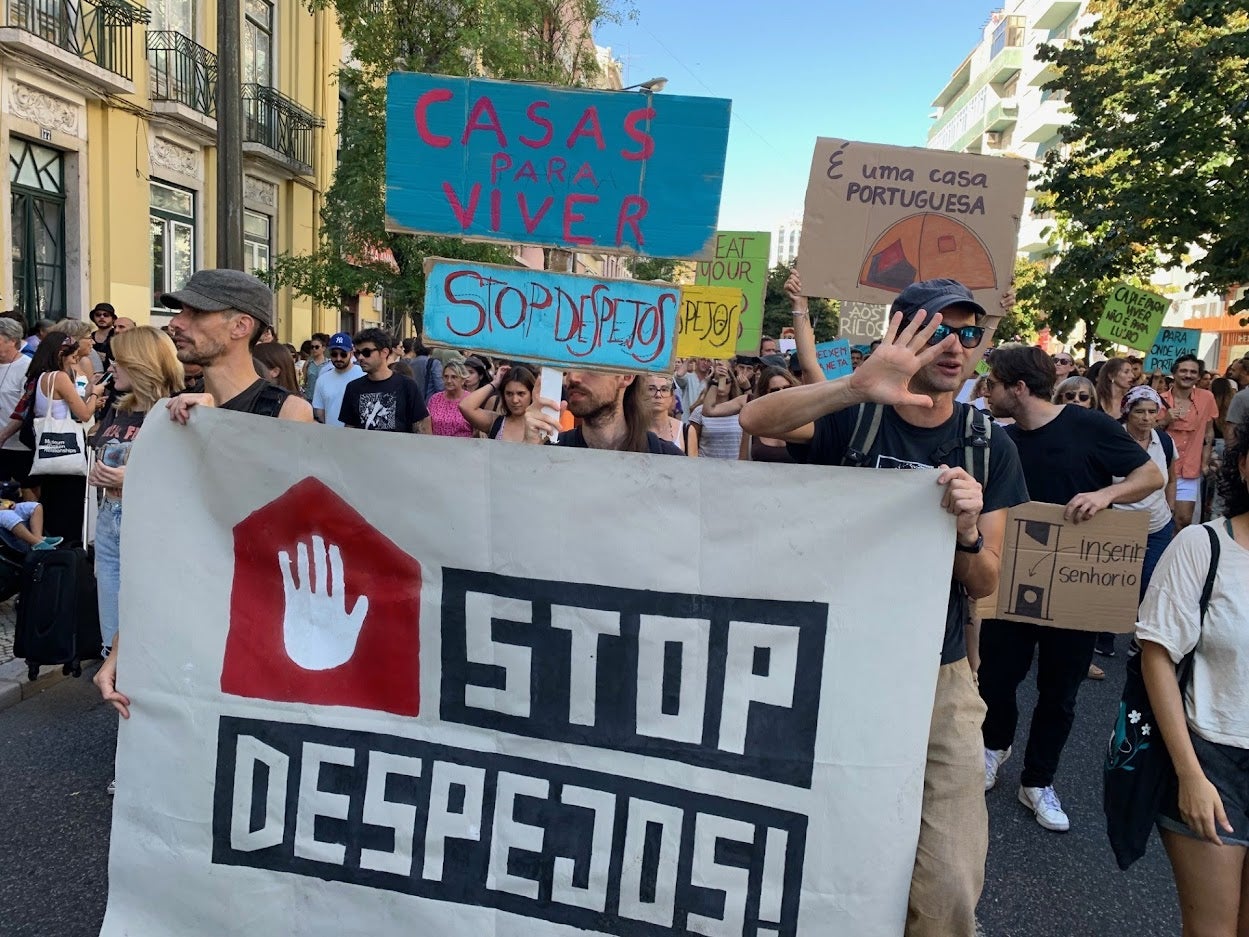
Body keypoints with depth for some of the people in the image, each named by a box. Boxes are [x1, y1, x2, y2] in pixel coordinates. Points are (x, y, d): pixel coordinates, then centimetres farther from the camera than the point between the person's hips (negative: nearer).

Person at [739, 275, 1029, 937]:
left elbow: (983, 583, 2)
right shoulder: (851, 418, -6)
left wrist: (967, 530, -20)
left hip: (937, 682, 2)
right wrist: (858, 386, -41)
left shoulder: (989, 448, 3)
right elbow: (755, 420, -25)